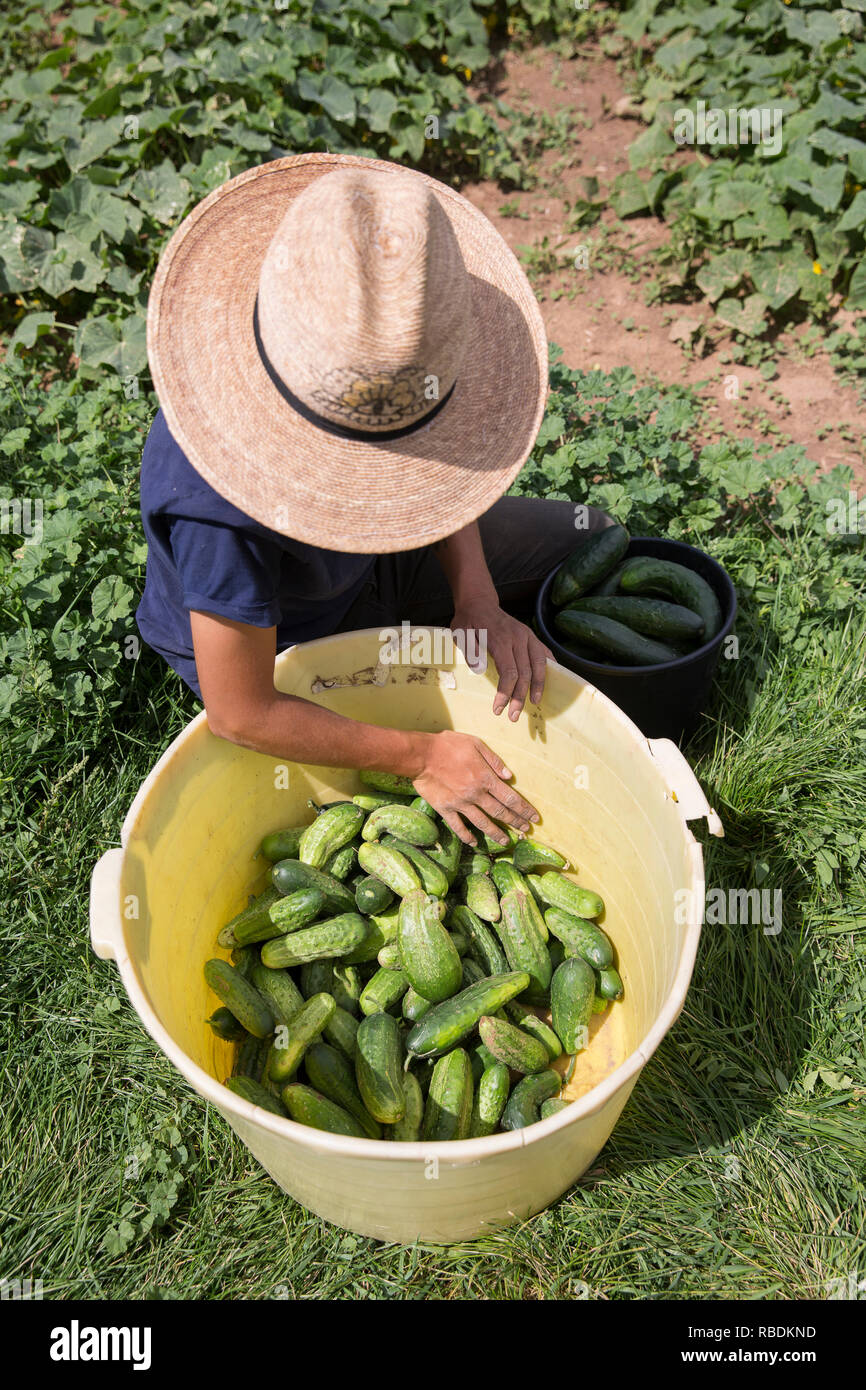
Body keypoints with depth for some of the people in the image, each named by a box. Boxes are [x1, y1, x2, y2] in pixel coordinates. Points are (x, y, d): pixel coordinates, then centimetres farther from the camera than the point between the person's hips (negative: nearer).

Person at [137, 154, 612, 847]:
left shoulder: (378, 351, -26)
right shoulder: (220, 505, -43)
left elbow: (431, 458, -6)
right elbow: (242, 716, -32)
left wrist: (477, 600, -21)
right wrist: (421, 755, -26)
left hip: (369, 548, 6)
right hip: (284, 650, -5)